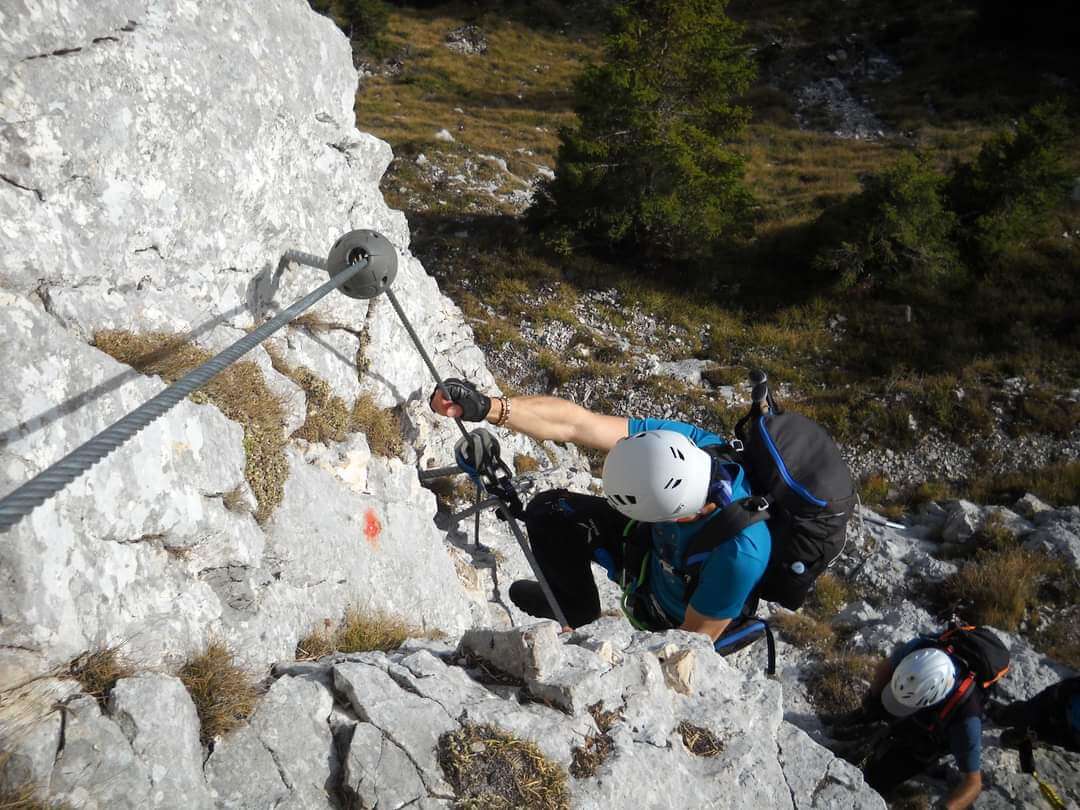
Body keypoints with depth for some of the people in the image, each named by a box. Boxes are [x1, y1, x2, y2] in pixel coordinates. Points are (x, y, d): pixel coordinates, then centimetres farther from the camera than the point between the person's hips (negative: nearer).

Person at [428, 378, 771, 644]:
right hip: (654, 550, 5)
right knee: (550, 511, -7)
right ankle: (576, 611, 21)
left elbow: (694, 638, -26)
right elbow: (574, 423, -32)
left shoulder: (740, 555, -43)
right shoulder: (683, 441, -32)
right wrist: (488, 407, -44)